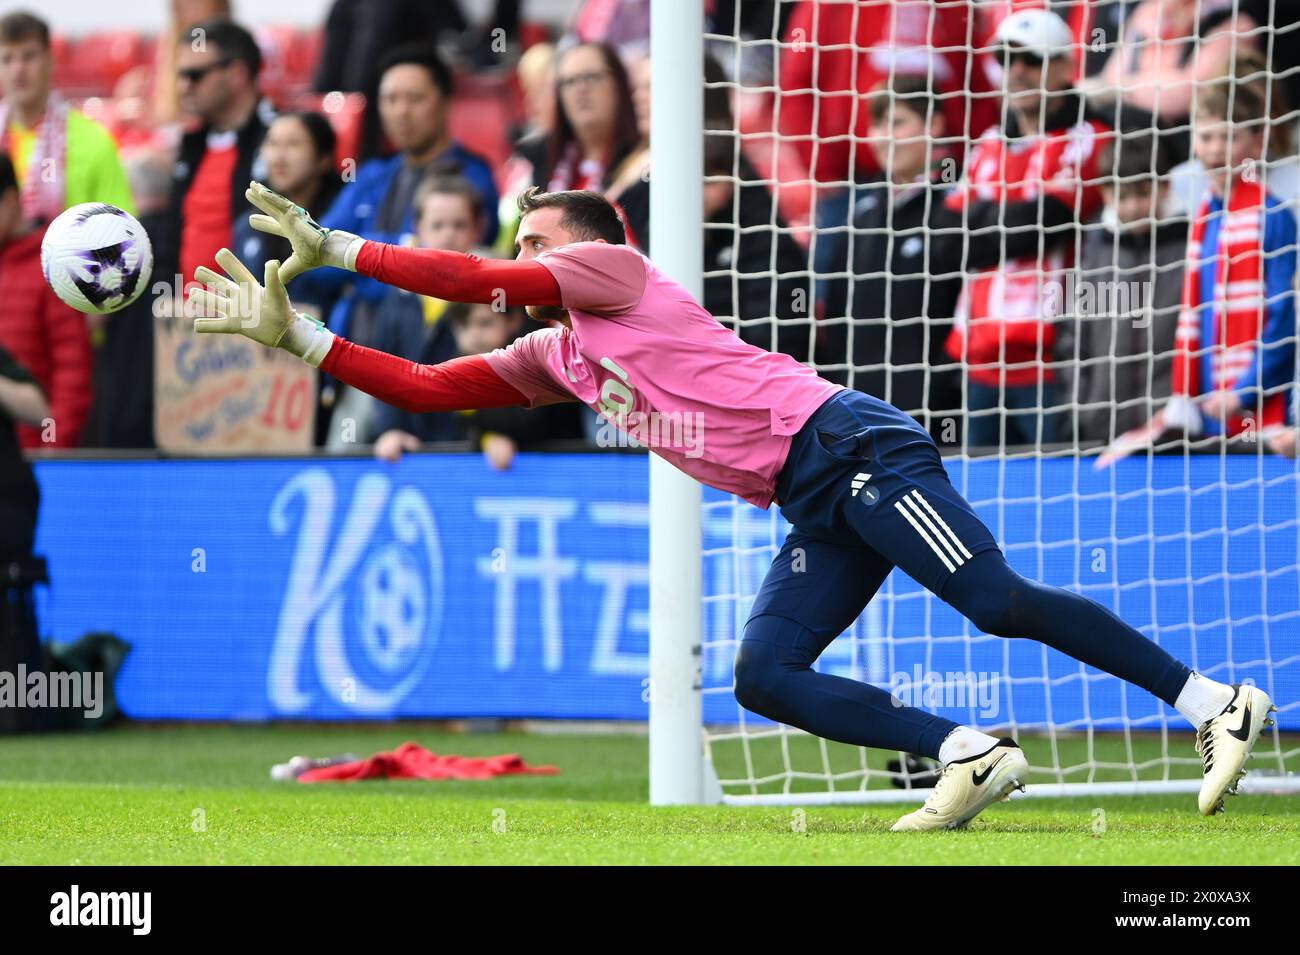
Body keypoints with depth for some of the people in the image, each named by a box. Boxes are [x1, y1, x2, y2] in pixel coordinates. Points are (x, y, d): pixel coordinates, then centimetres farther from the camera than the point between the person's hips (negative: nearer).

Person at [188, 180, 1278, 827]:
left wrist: (332, 248, 2)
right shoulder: (550, 357, 24)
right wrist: (299, 332, 13)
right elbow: (423, 387, 20)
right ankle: (971, 758, -10)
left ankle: (1213, 702, -15)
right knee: (764, 678, -7)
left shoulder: (613, 269, 3)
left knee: (998, 602, -18)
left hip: (845, 446, -9)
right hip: (815, 513, 9)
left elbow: (469, 279, -5)